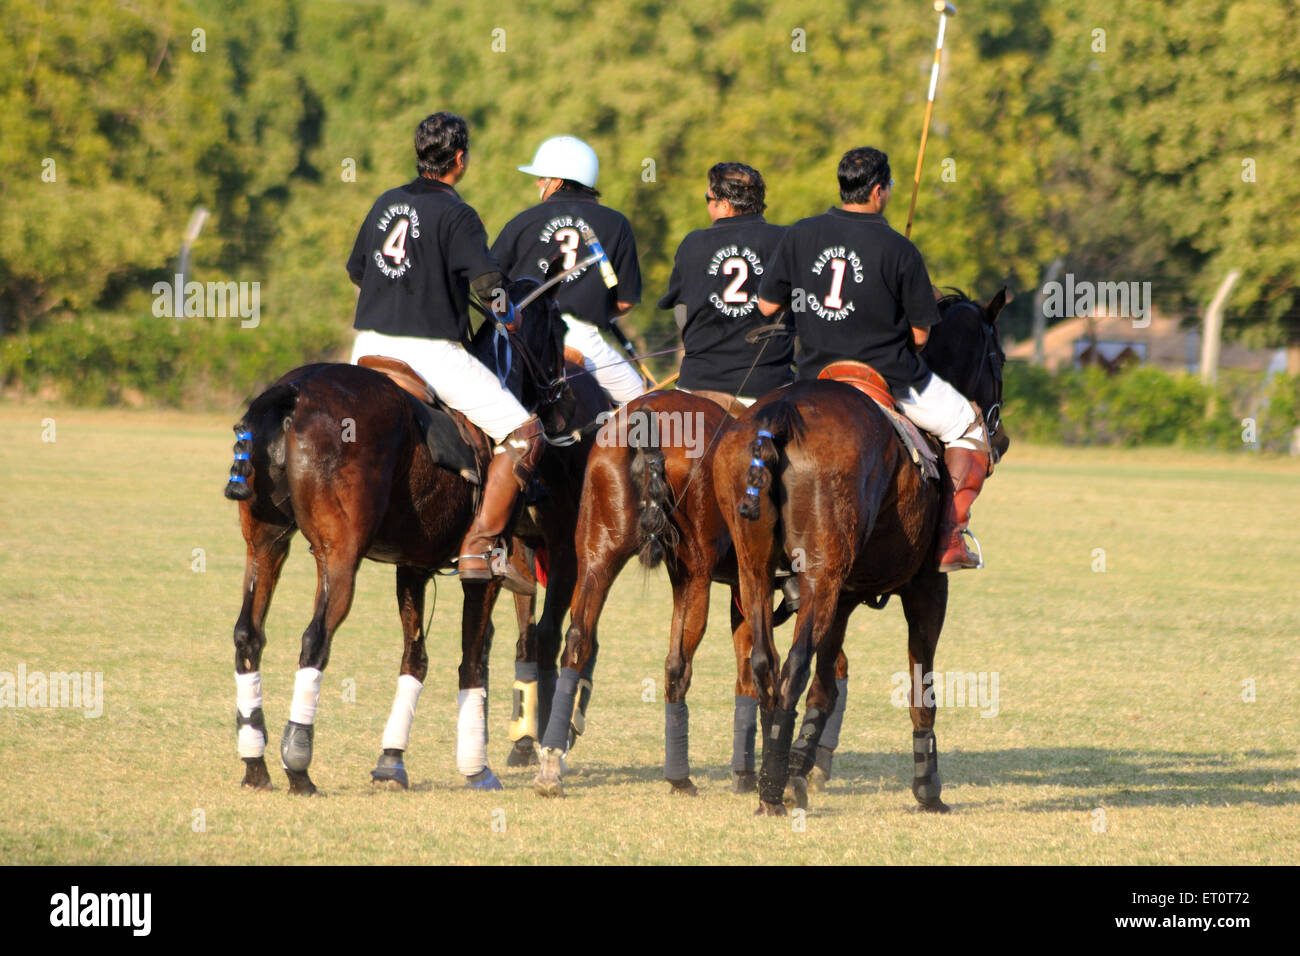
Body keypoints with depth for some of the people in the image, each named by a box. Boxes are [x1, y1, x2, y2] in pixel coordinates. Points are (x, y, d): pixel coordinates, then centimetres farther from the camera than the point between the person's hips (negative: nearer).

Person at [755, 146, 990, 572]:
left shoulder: (799, 236, -4)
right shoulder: (898, 250, -13)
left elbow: (767, 305, 1)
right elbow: (919, 334, -8)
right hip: (893, 381, -4)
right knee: (969, 428, 15)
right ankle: (951, 536, 3)